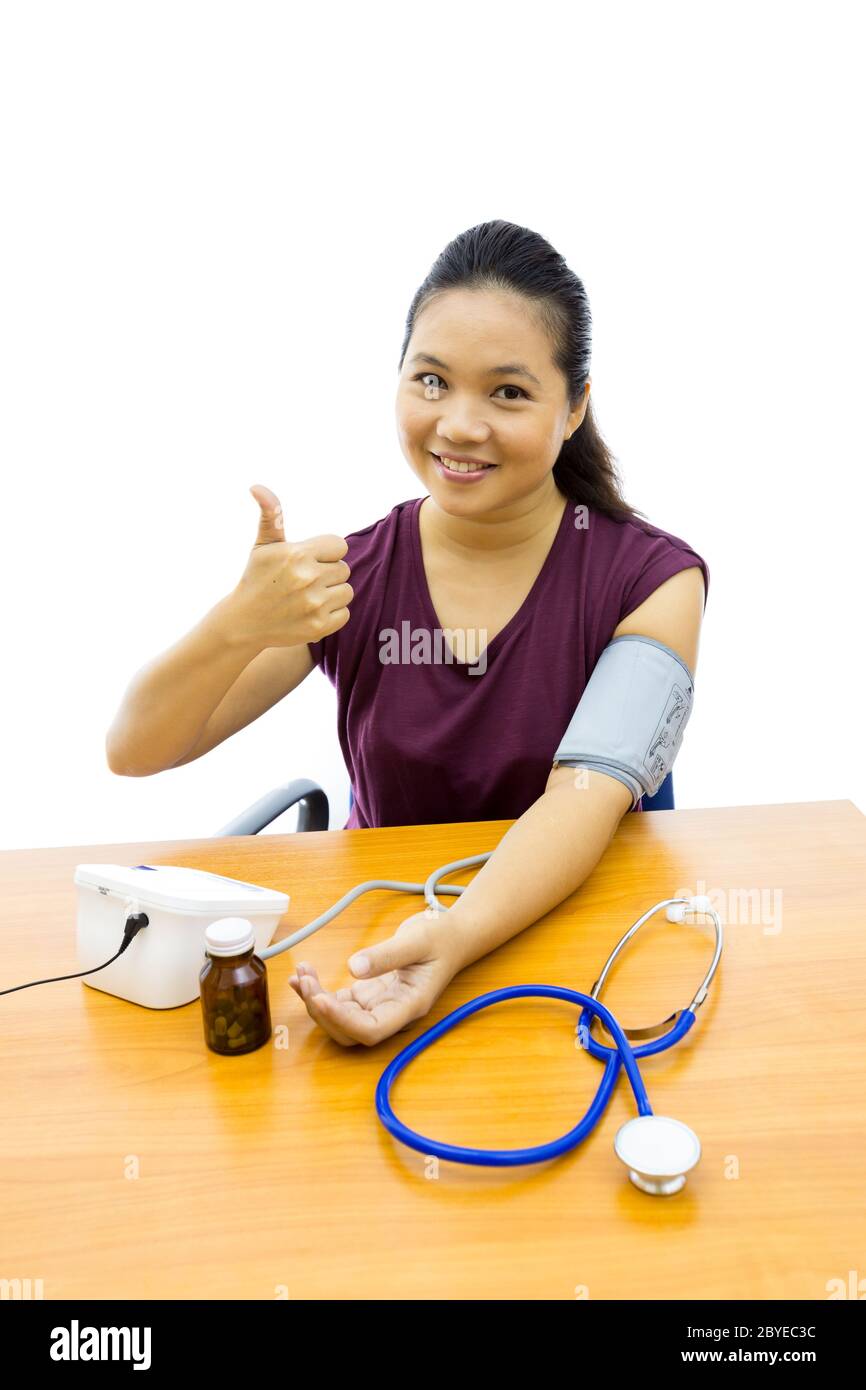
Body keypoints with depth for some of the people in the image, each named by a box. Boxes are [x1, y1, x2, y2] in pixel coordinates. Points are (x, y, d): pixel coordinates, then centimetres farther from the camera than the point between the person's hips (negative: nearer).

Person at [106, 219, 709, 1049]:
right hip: (378, 937, 2)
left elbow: (588, 797, -21)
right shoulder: (343, 580, -4)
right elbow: (135, 754, -7)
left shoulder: (651, 581, -7)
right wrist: (238, 627, -27)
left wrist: (455, 937, -40)